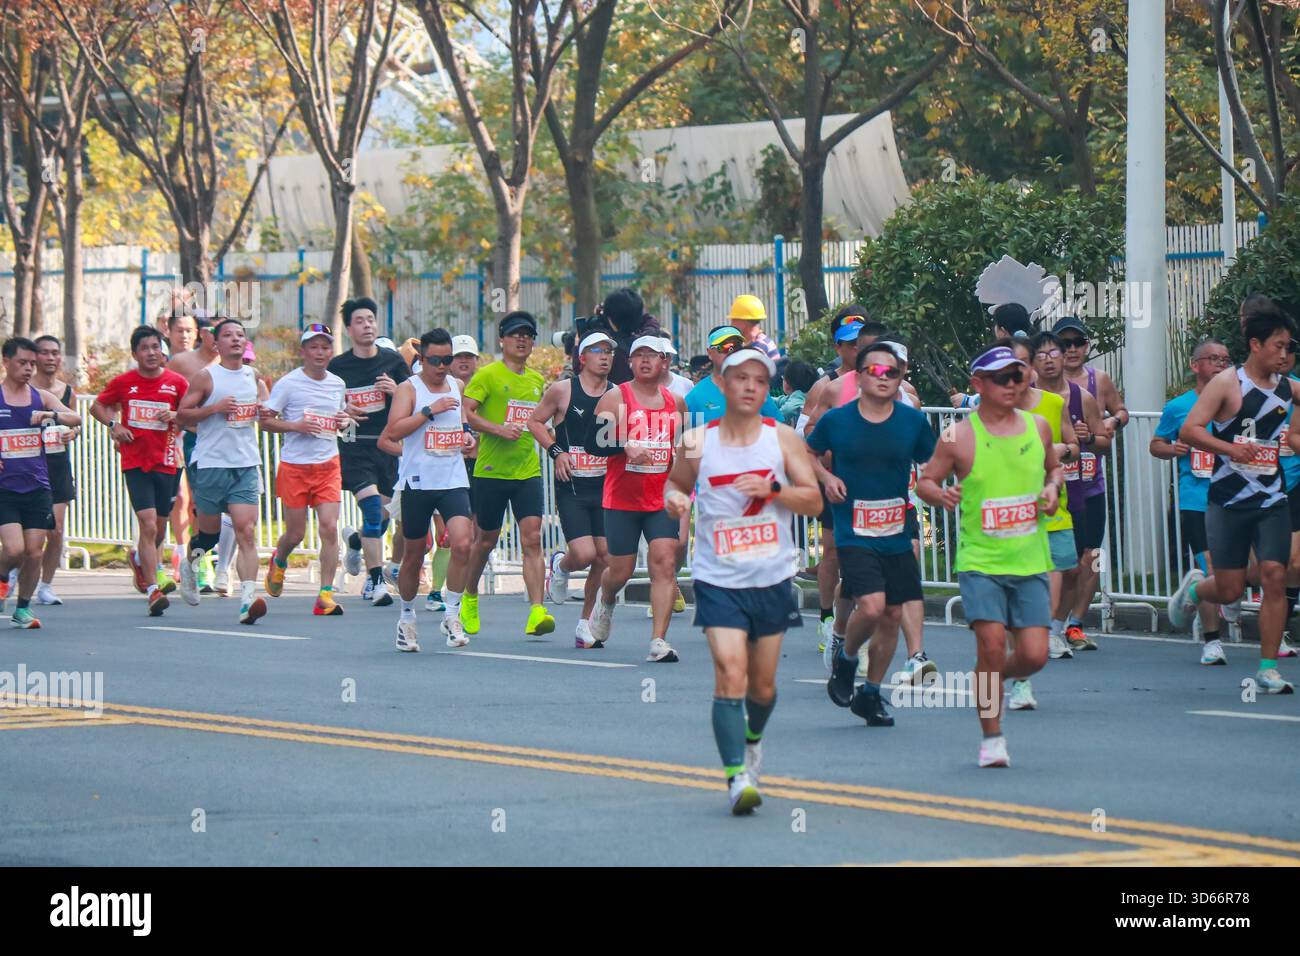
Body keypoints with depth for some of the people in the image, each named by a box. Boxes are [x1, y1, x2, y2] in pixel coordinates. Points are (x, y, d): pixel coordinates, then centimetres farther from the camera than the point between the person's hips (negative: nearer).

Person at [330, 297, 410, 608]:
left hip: (388, 445, 3)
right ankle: (376, 580, -13)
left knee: (383, 515, 8)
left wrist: (396, 391, -12)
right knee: (372, 507, -17)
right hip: (354, 445, -3)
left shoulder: (393, 361, 5)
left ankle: (355, 541, 43)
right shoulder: (337, 366, 1)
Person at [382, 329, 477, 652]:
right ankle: (407, 618, 25)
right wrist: (430, 410, -21)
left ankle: (452, 614, -6)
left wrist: (467, 434, 8)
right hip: (417, 481, -3)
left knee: (461, 543, -17)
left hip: (453, 480, 3)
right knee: (414, 554, 7)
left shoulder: (457, 386, 12)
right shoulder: (409, 389, -4)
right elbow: (393, 432, -16)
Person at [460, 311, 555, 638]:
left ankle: (536, 611, -19)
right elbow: (465, 412, -14)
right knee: (487, 540, 9)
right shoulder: (488, 375, -4)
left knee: (532, 539, -11)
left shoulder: (537, 381, 13)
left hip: (528, 472, 3)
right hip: (491, 471, -3)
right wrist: (498, 429, -23)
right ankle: (469, 598, 34)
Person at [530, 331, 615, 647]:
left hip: (606, 487, 3)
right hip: (572, 486, -3)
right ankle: (559, 565, 21)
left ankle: (586, 622, 15)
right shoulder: (563, 390, -3)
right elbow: (535, 421, 9)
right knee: (585, 554, -16)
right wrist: (556, 451, -3)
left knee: (605, 557, 0)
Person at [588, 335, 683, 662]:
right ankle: (605, 603, 43)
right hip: (622, 500, -2)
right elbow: (595, 441, -12)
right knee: (621, 570, 6)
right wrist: (626, 448, -28)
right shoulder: (616, 397, -3)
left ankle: (658, 641, -15)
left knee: (665, 563, -13)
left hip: (662, 500, 3)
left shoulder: (674, 401, 11)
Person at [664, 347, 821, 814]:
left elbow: (814, 500, -1)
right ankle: (737, 776, -18)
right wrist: (674, 500, -9)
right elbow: (676, 485, 15)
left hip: (772, 579, 2)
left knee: (763, 685, 12)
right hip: (719, 579, -2)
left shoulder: (783, 438, 0)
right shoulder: (698, 443, -1)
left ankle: (752, 738, 44)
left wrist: (773, 489, -18)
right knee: (729, 674, -18)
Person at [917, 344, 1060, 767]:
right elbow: (925, 481, 3)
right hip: (980, 560, -3)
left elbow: (1054, 468, 24)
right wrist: (940, 494, -19)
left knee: (1034, 656, -4)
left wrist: (1053, 488, 2)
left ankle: (999, 676, 31)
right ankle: (992, 738, 1)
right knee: (992, 644, -14)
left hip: (1030, 562, 3)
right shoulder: (959, 436, -5)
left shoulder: (1038, 427, 6)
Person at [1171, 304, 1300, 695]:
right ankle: (1194, 588, 35)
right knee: (1230, 589, -1)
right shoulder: (1227, 383, -6)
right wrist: (1230, 448, -25)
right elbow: (1188, 431, -13)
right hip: (1229, 499, -3)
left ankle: (1268, 668, -3)